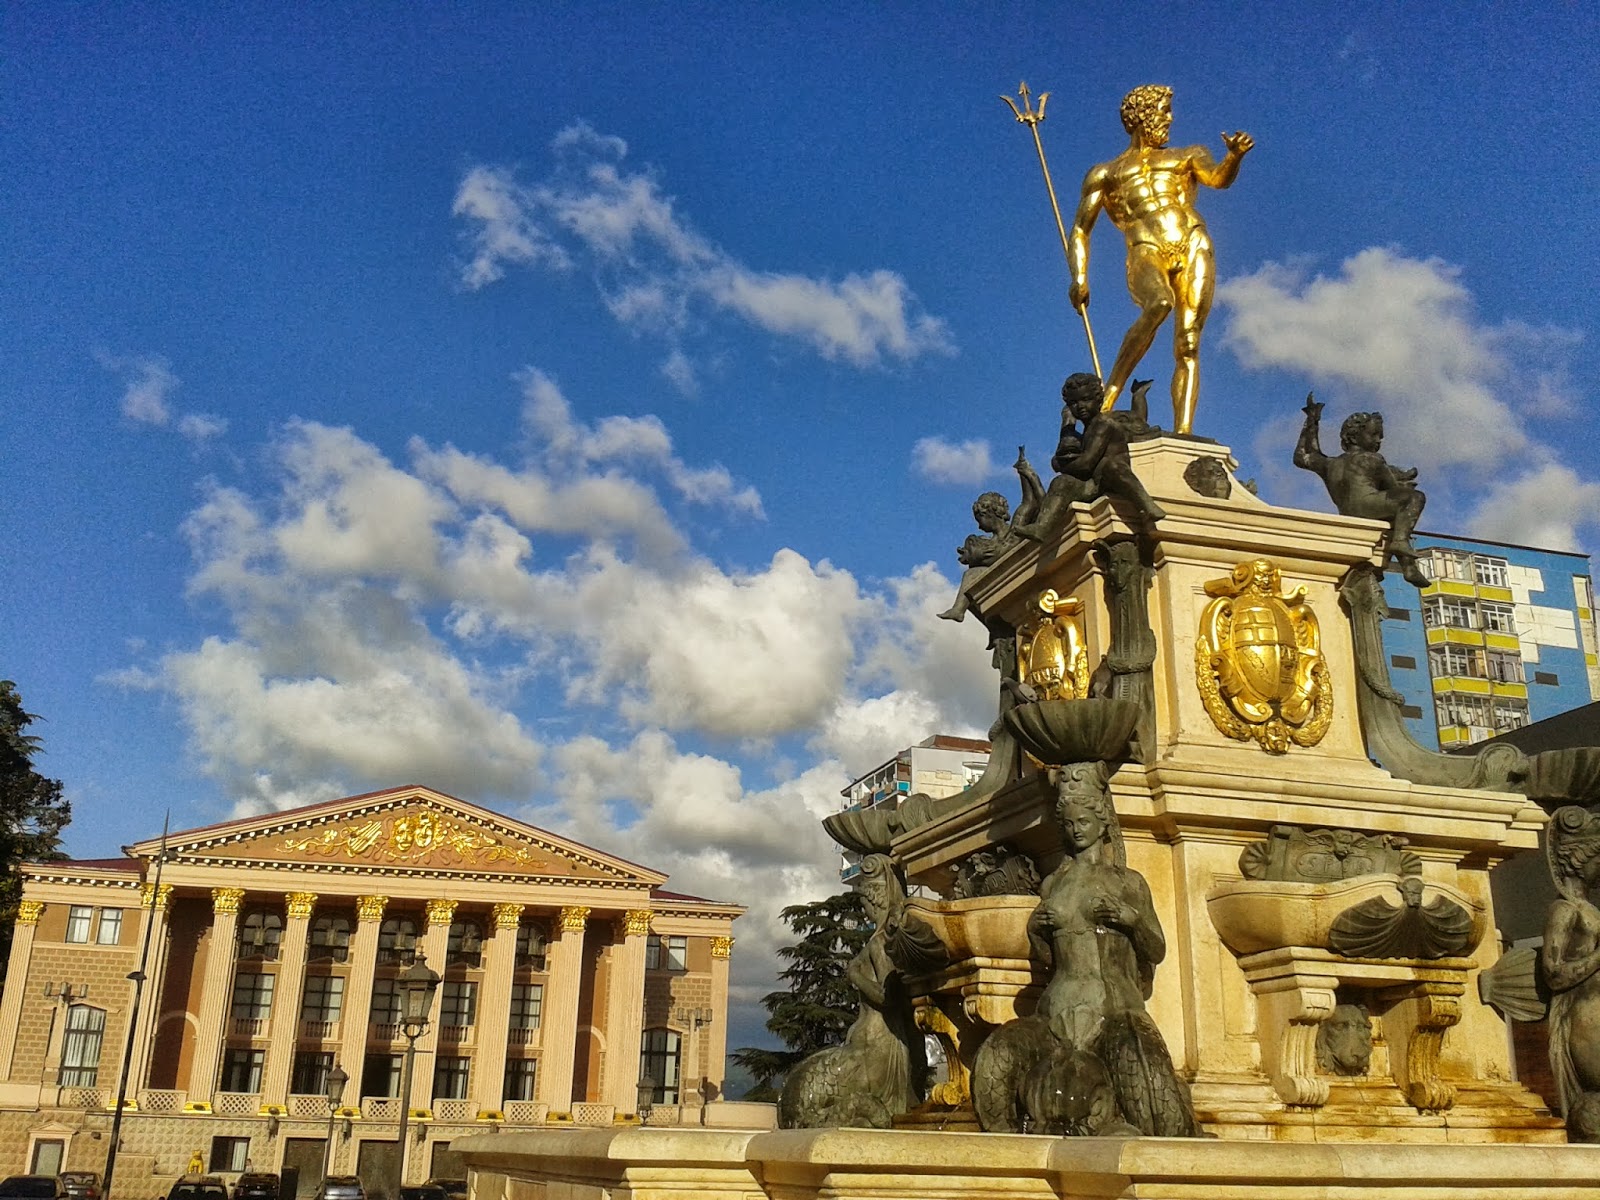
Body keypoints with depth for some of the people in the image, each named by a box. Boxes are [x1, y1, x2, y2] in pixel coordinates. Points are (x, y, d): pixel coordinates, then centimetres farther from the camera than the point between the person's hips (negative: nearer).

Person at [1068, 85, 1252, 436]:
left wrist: (1235, 156, -17)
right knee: (1159, 304, -36)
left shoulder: (1188, 156, 28)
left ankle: (1182, 435, -21)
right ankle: (1108, 397, -31)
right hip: (1146, 255, -2)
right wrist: (1079, 278, 0)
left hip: (1192, 247, 2)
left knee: (1187, 345, -13)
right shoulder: (1104, 174, 25)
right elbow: (1080, 230, 18)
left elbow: (1219, 178, 7)